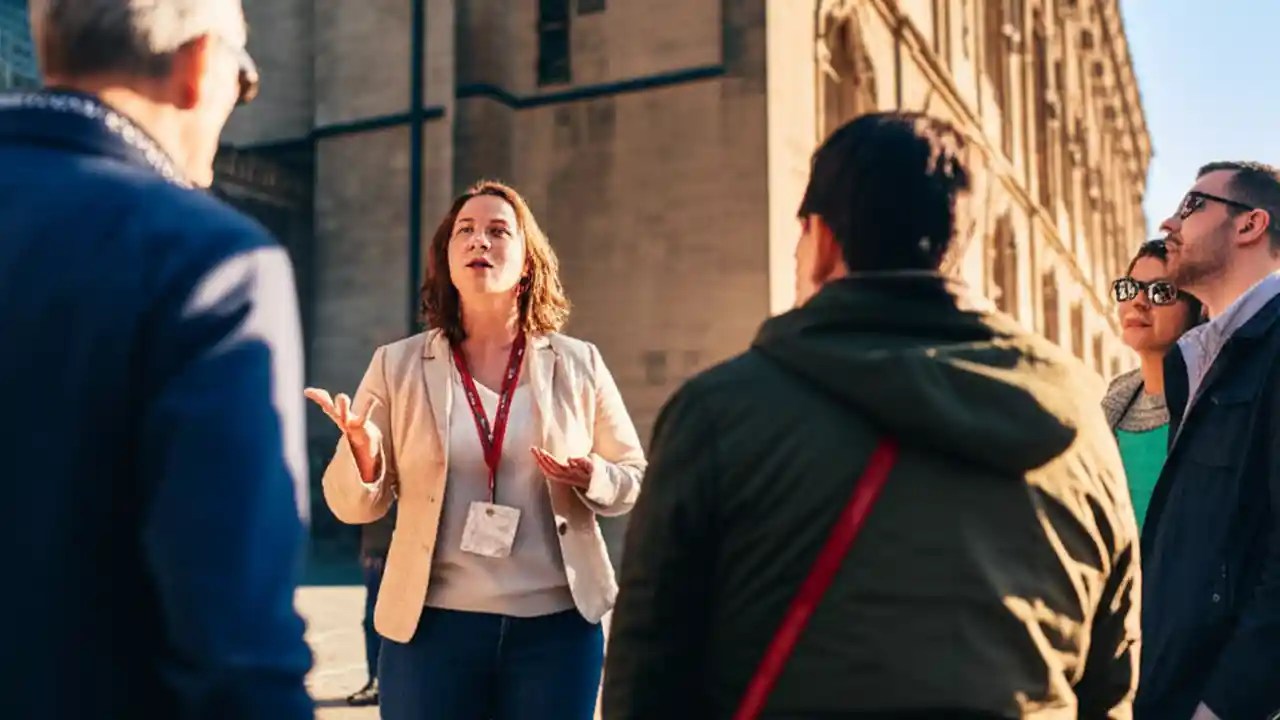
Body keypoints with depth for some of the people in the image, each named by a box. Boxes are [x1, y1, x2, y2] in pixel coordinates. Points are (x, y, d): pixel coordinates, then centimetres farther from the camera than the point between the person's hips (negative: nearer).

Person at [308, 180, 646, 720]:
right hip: (430, 623, 0)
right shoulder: (397, 366, 1)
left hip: (556, 624, 1)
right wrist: (362, 449, -20)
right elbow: (354, 506, 2)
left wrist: (593, 479, -14)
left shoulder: (579, 365, 2)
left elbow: (636, 479, 8)